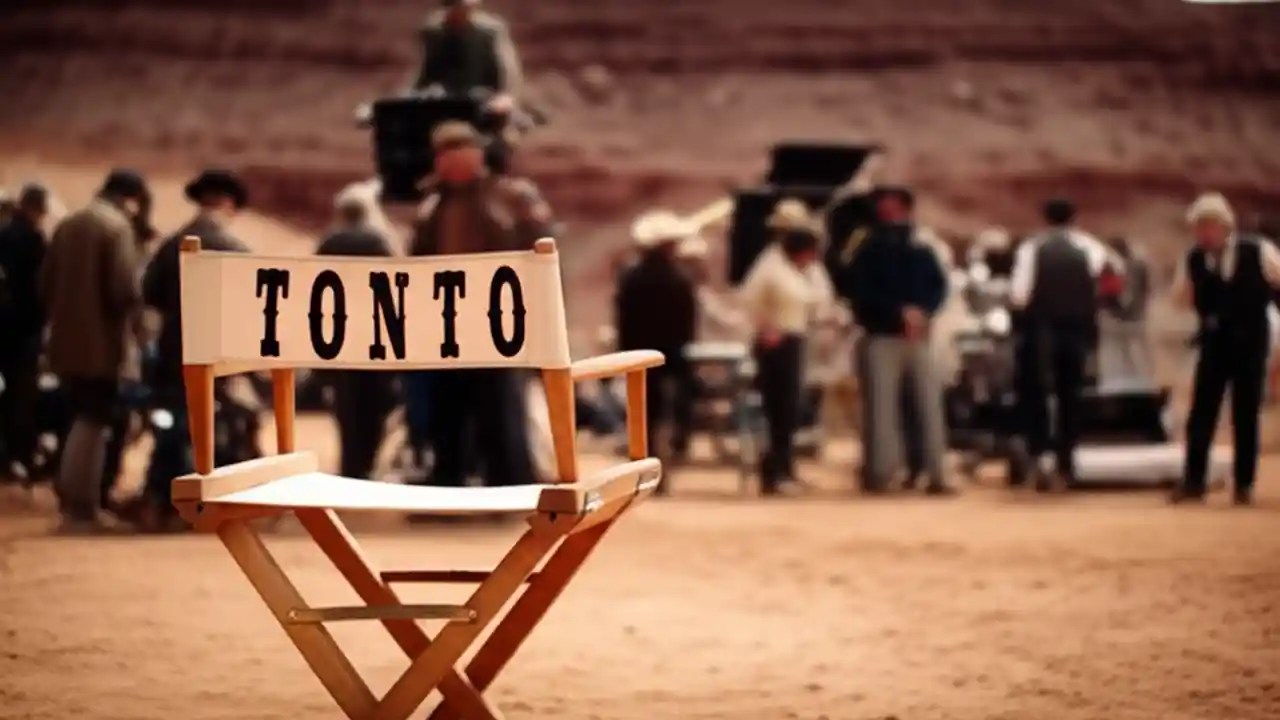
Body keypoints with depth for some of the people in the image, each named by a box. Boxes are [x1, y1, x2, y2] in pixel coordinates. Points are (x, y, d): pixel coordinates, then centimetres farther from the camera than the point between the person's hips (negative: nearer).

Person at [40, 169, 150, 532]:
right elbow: (124, 288, -19)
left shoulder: (68, 225, 14)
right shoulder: (117, 226, -11)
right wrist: (133, 319, -1)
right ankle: (78, 507, -2)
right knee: (92, 423, -2)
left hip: (66, 340, 8)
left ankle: (74, 501, 19)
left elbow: (45, 284, 15)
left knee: (82, 420, 17)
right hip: (100, 342, -8)